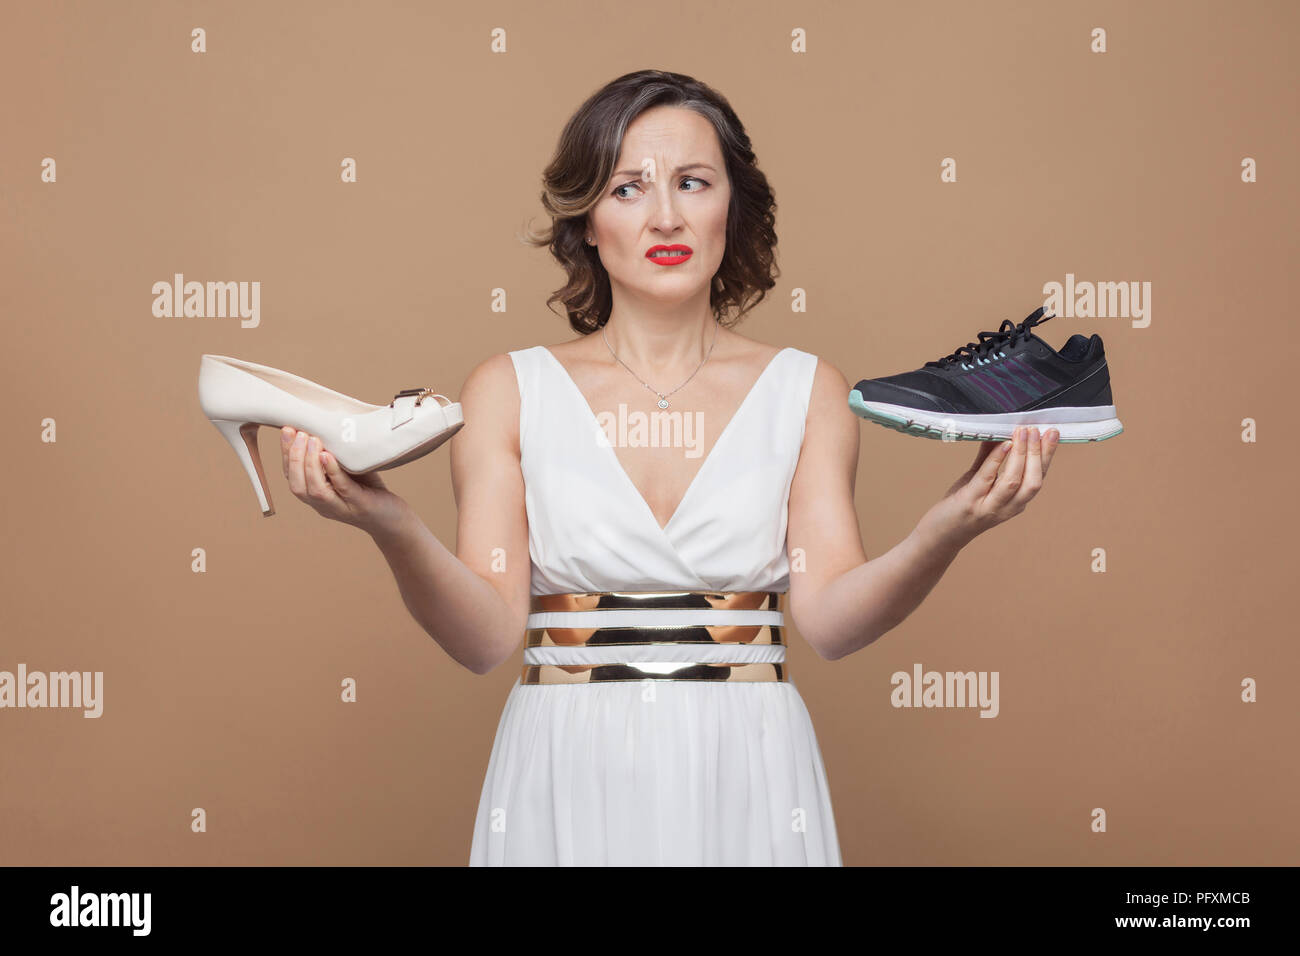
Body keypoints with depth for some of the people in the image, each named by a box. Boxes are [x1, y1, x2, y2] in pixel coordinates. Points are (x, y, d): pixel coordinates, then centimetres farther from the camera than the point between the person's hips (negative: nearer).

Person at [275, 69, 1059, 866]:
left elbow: (831, 620, -8)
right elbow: (488, 637, -7)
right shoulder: (510, 391, 1)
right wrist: (394, 530, -25)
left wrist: (944, 534, -25)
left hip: (748, 783, 1)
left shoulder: (806, 392, 2)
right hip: (566, 787, 0)